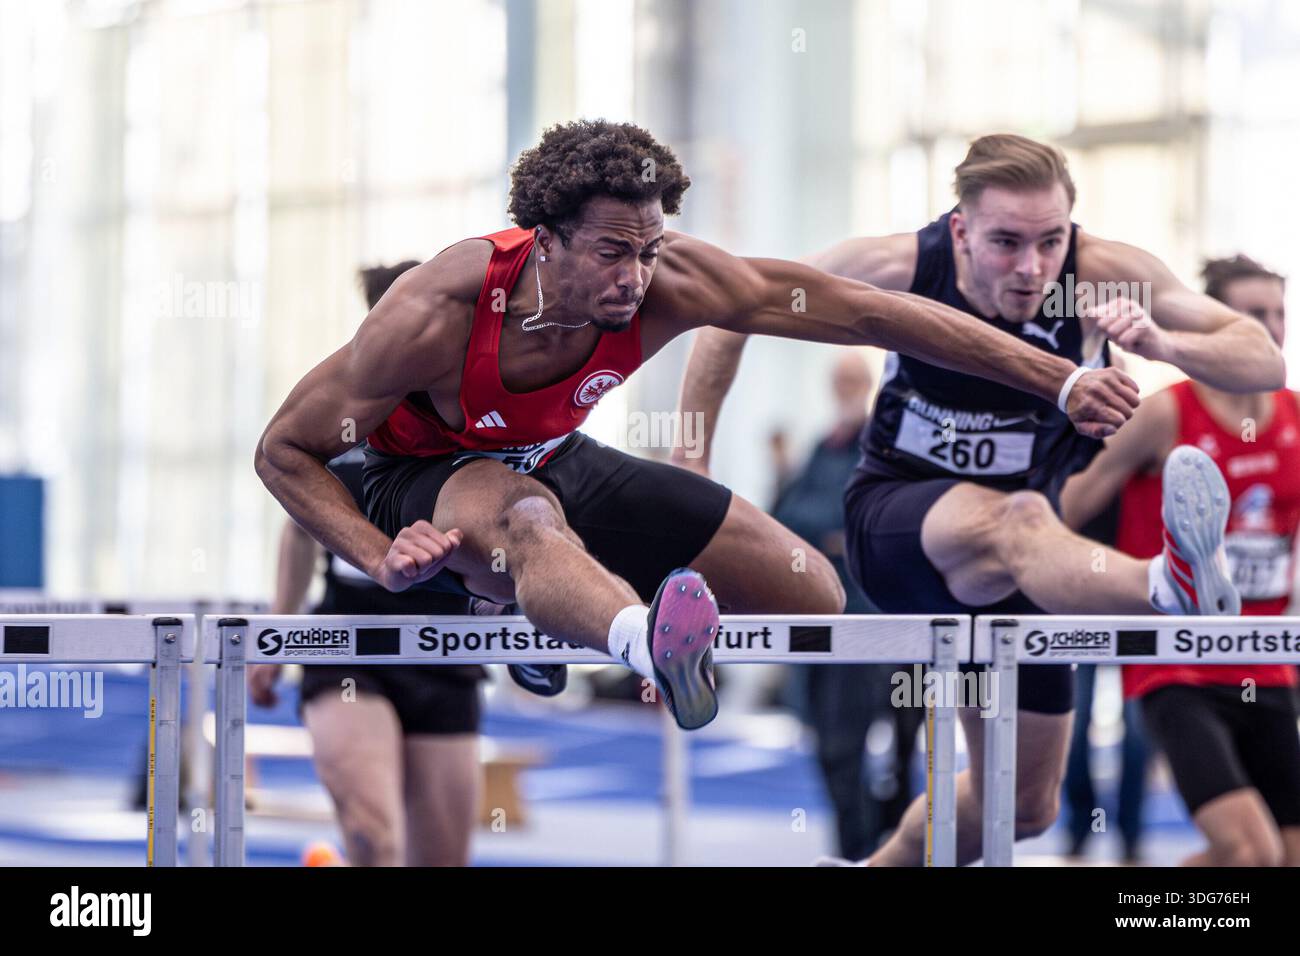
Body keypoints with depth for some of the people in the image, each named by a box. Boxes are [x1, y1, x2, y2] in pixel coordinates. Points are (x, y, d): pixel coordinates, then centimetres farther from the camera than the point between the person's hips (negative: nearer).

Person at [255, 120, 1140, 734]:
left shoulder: (668, 283, -26)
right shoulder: (437, 314, -34)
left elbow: (864, 309, -23)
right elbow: (285, 450, -22)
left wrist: (1062, 382, -23)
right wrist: (382, 559, -36)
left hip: (556, 464, 6)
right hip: (426, 485, -5)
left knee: (816, 597, 0)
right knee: (527, 514, -44)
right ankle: (654, 647, -77)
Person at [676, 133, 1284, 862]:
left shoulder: (1105, 275, -18)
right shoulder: (895, 270, -19)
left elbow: (1268, 366, -20)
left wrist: (1164, 344, -40)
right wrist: (691, 467, -5)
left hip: (1014, 572, 4)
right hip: (897, 518, -4)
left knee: (1024, 806, 10)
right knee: (1017, 521, -41)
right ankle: (1173, 590, -73)